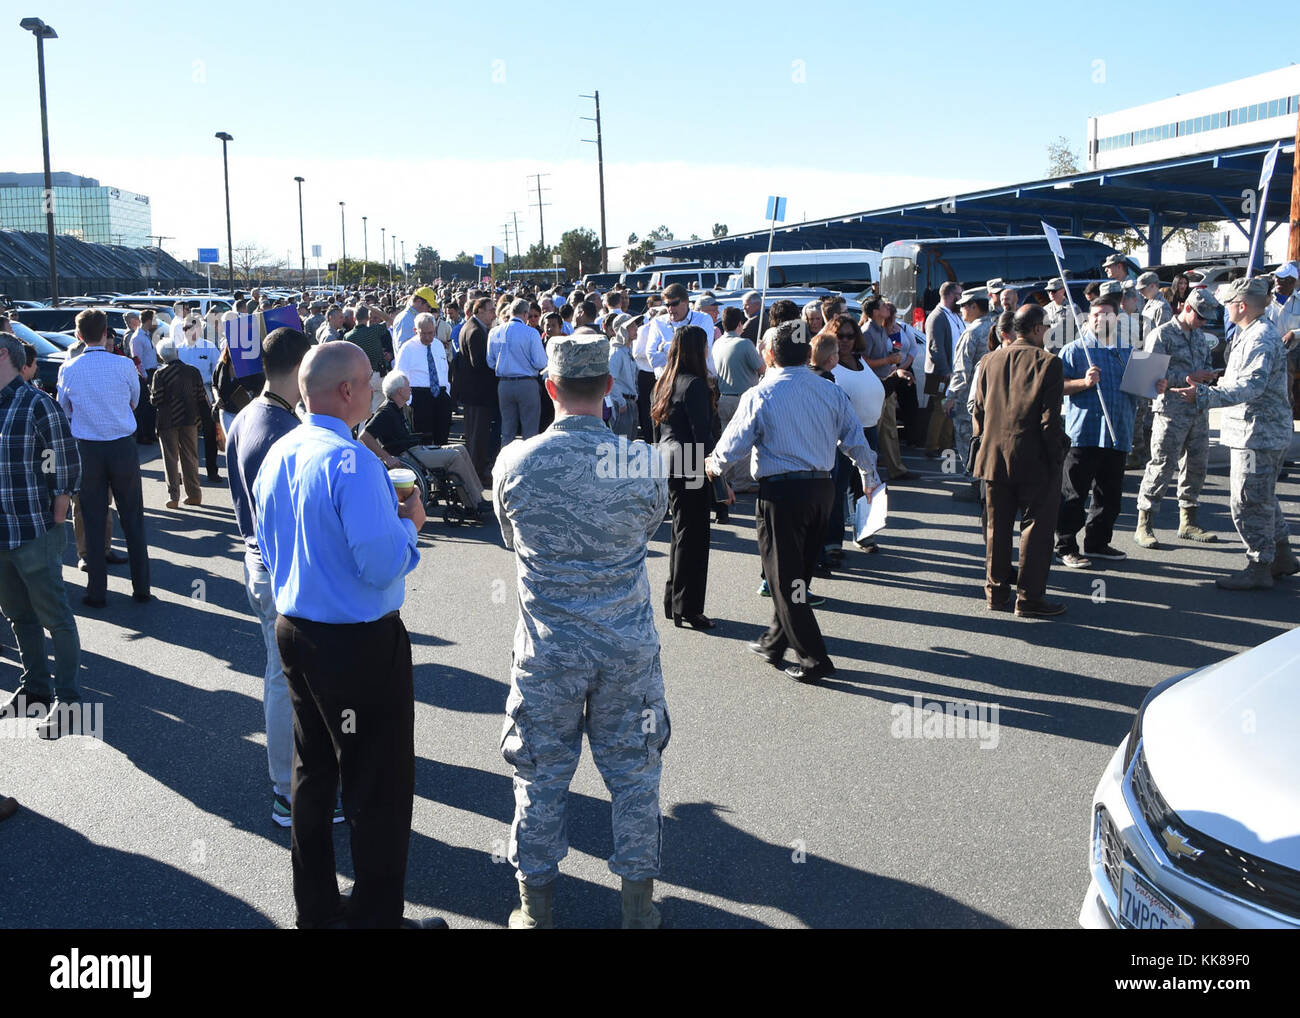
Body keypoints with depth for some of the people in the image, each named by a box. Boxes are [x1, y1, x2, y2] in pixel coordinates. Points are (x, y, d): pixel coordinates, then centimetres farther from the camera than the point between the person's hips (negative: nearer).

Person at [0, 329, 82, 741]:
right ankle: (35, 687, 31)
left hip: (35, 536, -7)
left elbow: (66, 468, -10)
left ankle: (67, 698, 13)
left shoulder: (36, 405, -11)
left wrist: (55, 522, -9)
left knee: (54, 617, 3)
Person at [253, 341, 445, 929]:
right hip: (359, 642, -9)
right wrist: (409, 521, -8)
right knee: (379, 789, 5)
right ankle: (375, 916, 16)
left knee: (313, 775, 20)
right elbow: (382, 565, -27)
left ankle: (316, 907, 34)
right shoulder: (352, 462, -22)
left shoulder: (278, 455, 5)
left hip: (294, 631, 9)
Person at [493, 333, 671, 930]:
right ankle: (638, 908, 28)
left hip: (549, 649, 0)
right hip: (629, 646, 1)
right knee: (634, 774, 15)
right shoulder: (644, 461, -11)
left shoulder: (515, 462, -11)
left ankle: (536, 909, 28)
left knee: (542, 776, 14)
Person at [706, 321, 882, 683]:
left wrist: (715, 465, 17)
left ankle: (814, 658, 5)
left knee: (786, 577, 4)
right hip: (822, 488, 6)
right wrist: (870, 477, 26)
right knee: (798, 571, 18)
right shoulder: (831, 392, 2)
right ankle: (775, 641, 31)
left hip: (781, 493, -5)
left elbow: (732, 446, -5)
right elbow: (856, 441, 8)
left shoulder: (760, 396, -10)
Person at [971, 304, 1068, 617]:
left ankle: (996, 592, 22)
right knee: (1036, 527, 4)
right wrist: (1056, 457, -5)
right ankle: (1029, 597, 6)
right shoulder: (1048, 363, -10)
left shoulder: (989, 361, 5)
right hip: (1034, 461, -5)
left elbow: (978, 412, 8)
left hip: (994, 458, 5)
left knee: (997, 527, 14)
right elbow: (1050, 419, -13)